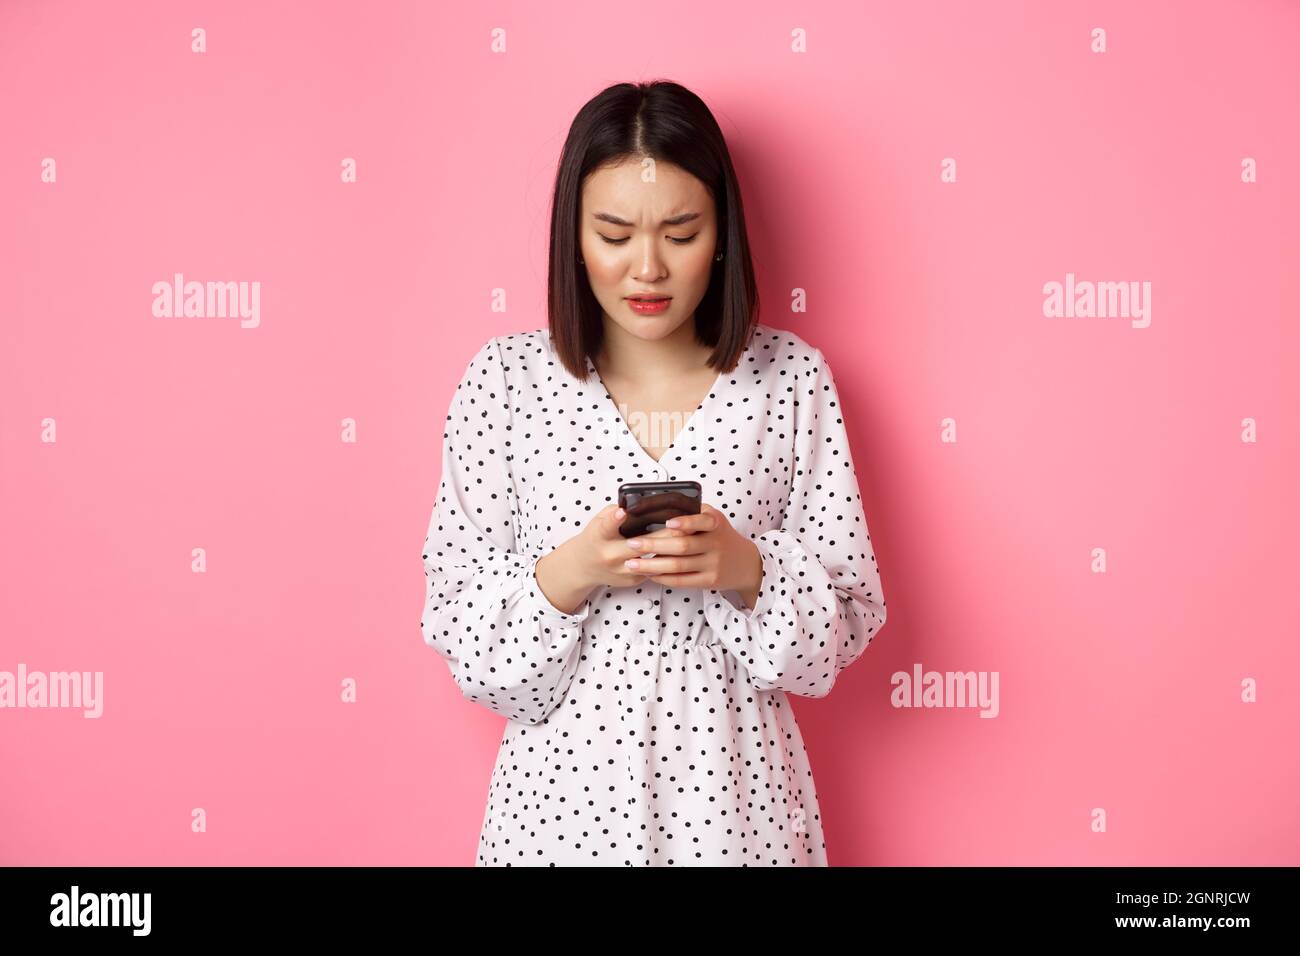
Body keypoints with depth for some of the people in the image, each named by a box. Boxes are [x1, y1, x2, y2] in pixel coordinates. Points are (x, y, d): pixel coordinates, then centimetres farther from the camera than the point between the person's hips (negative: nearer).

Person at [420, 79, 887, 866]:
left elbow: (849, 619, -2)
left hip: (733, 792, 1)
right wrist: (569, 573, -21)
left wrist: (747, 571, -19)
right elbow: (456, 623, -4)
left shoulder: (791, 378, -3)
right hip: (563, 791, 0)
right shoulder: (506, 378, -5)